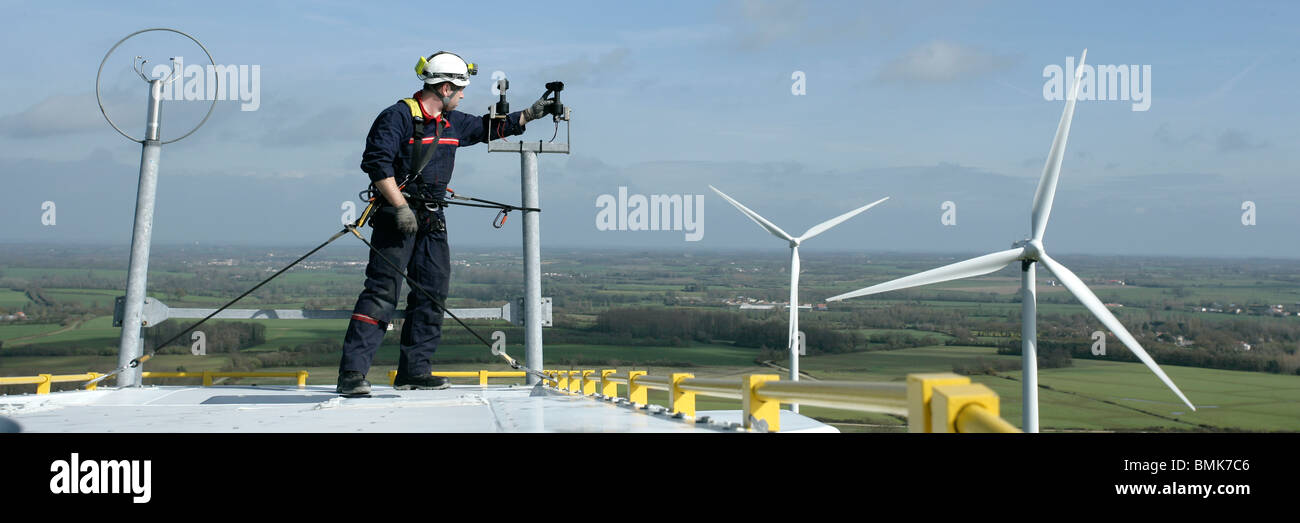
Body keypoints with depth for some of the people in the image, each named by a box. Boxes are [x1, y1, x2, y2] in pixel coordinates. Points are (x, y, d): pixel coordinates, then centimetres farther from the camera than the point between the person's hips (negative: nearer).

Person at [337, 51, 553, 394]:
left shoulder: (452, 123, 13)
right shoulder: (398, 117, -11)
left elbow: (486, 128, 28)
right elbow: (376, 163, -18)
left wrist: (531, 114, 26)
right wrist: (400, 207, -23)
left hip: (432, 217, 8)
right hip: (396, 214, -8)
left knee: (432, 293, 6)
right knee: (382, 291, -14)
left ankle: (414, 371, 13)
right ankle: (352, 373, -15)